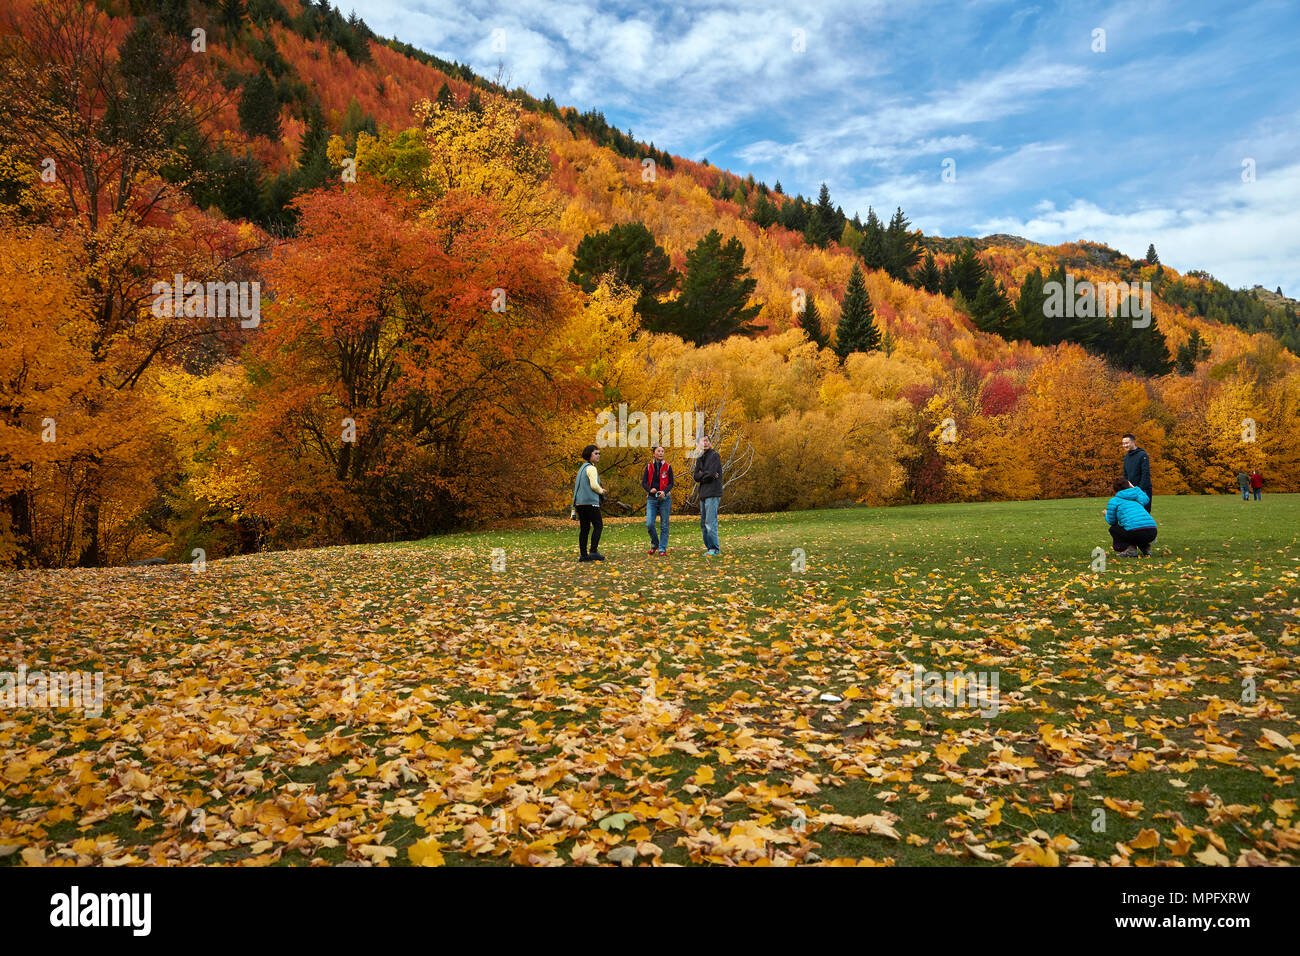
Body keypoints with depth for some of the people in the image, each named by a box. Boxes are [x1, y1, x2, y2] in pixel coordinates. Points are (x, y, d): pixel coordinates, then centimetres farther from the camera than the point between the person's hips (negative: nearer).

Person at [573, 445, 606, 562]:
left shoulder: (582, 467, 19)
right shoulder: (591, 468, -9)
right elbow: (594, 485, -18)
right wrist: (601, 491, 1)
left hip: (579, 502, 8)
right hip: (590, 501, -8)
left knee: (584, 527, 7)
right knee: (598, 525, -2)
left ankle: (583, 554, 5)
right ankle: (593, 551, -9)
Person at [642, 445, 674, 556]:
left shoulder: (668, 467, 3)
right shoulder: (649, 467, 7)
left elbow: (671, 483, 1)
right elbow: (643, 482, 3)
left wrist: (664, 492, -18)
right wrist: (650, 489, -18)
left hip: (664, 498, -1)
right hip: (652, 498, 1)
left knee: (664, 525, 0)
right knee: (649, 524, -10)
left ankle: (662, 549, 8)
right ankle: (654, 544, 15)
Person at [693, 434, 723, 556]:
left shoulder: (714, 455, -5)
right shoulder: (699, 459, 18)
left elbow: (710, 473, -16)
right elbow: (696, 477, 7)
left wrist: (701, 476, 1)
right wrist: (706, 476, -9)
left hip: (713, 493, -8)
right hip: (703, 494, 8)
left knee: (710, 522, -11)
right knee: (703, 523, 10)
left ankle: (715, 549, -6)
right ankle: (710, 547, 16)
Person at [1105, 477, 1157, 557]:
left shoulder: (1113, 501, 9)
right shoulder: (1137, 499, 24)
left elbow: (1112, 521, 16)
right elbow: (1146, 498, 51)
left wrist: (1107, 515, 38)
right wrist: (1134, 488, 56)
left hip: (1135, 532, -6)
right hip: (1152, 533, 6)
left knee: (1113, 529, 22)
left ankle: (1130, 549, -2)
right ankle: (1146, 547, 14)